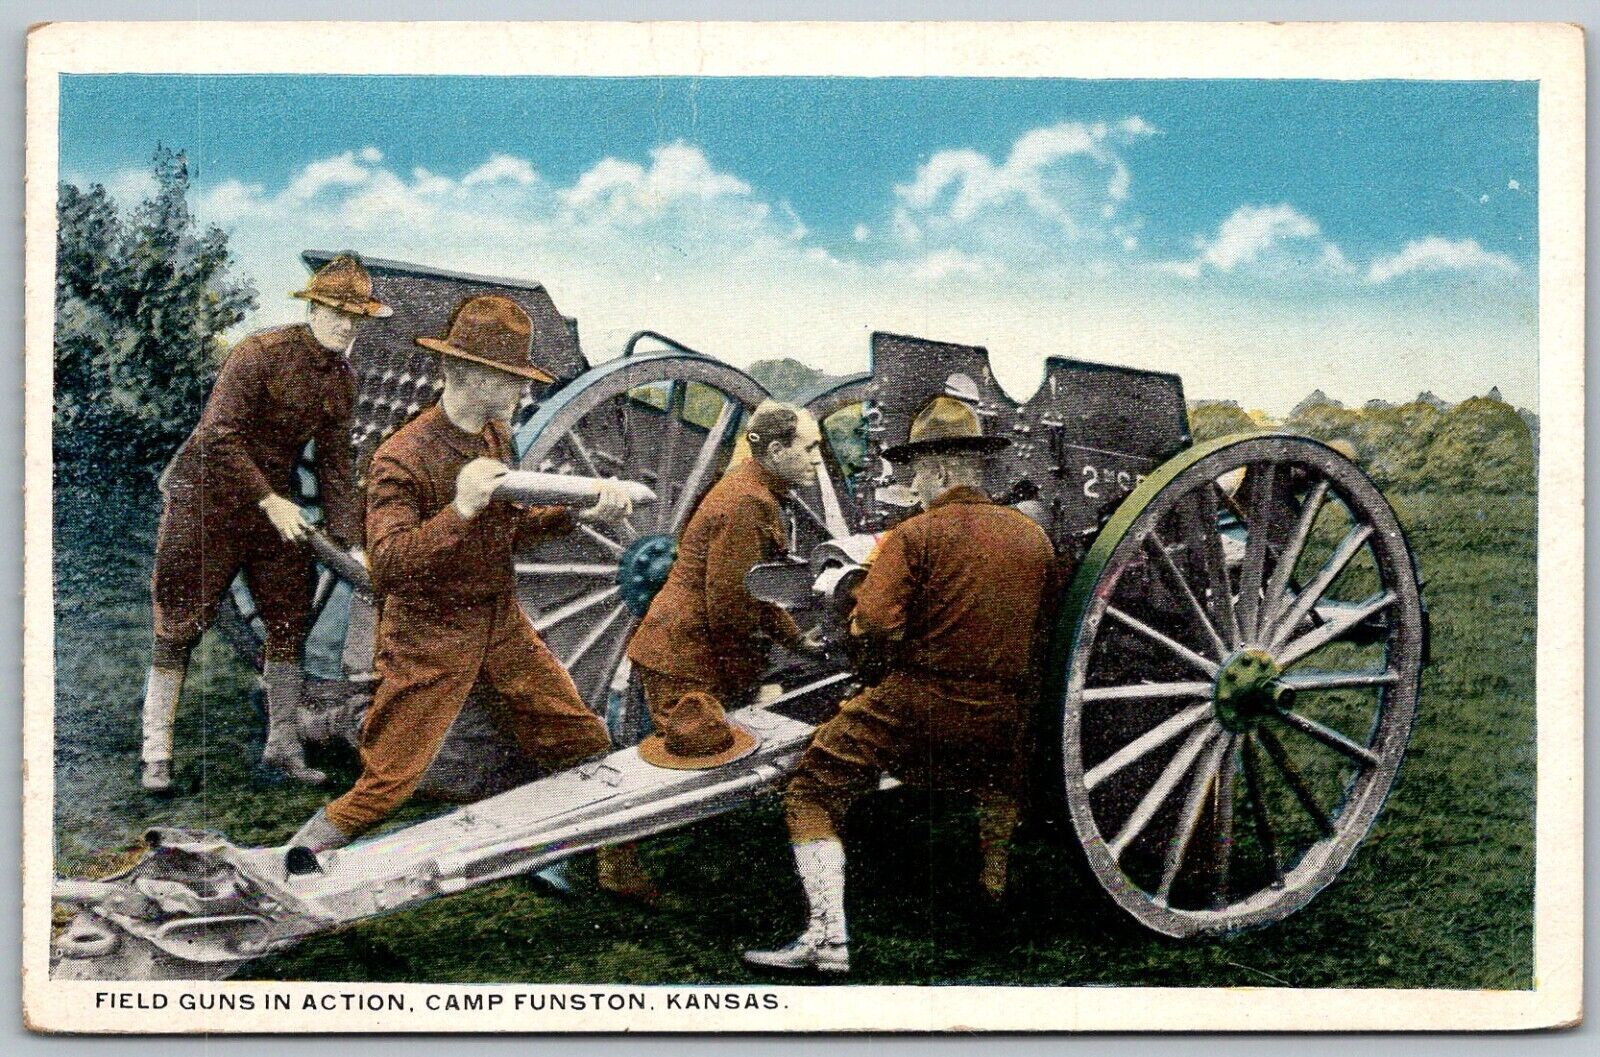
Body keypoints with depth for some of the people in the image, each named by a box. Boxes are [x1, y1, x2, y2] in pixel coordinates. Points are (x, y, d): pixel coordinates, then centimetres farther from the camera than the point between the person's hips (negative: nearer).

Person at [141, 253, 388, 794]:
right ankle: (156, 753, 5)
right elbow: (220, 435, -22)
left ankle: (283, 744, 21)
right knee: (180, 625, -3)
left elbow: (335, 463, 7)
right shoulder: (261, 352, -18)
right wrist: (270, 500, -26)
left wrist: (350, 542, 0)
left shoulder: (342, 378, 4)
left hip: (275, 505, 7)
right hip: (207, 496, -7)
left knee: (289, 623, 8)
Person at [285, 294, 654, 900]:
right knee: (387, 784, -6)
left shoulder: (497, 434, 4)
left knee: (583, 743, 10)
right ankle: (291, 869, 14)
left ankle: (616, 866, 26)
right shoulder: (402, 458, -22)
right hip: (431, 639, -7)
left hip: (503, 625, 8)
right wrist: (458, 511, -41)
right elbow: (386, 563, -30)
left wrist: (578, 513, -2)